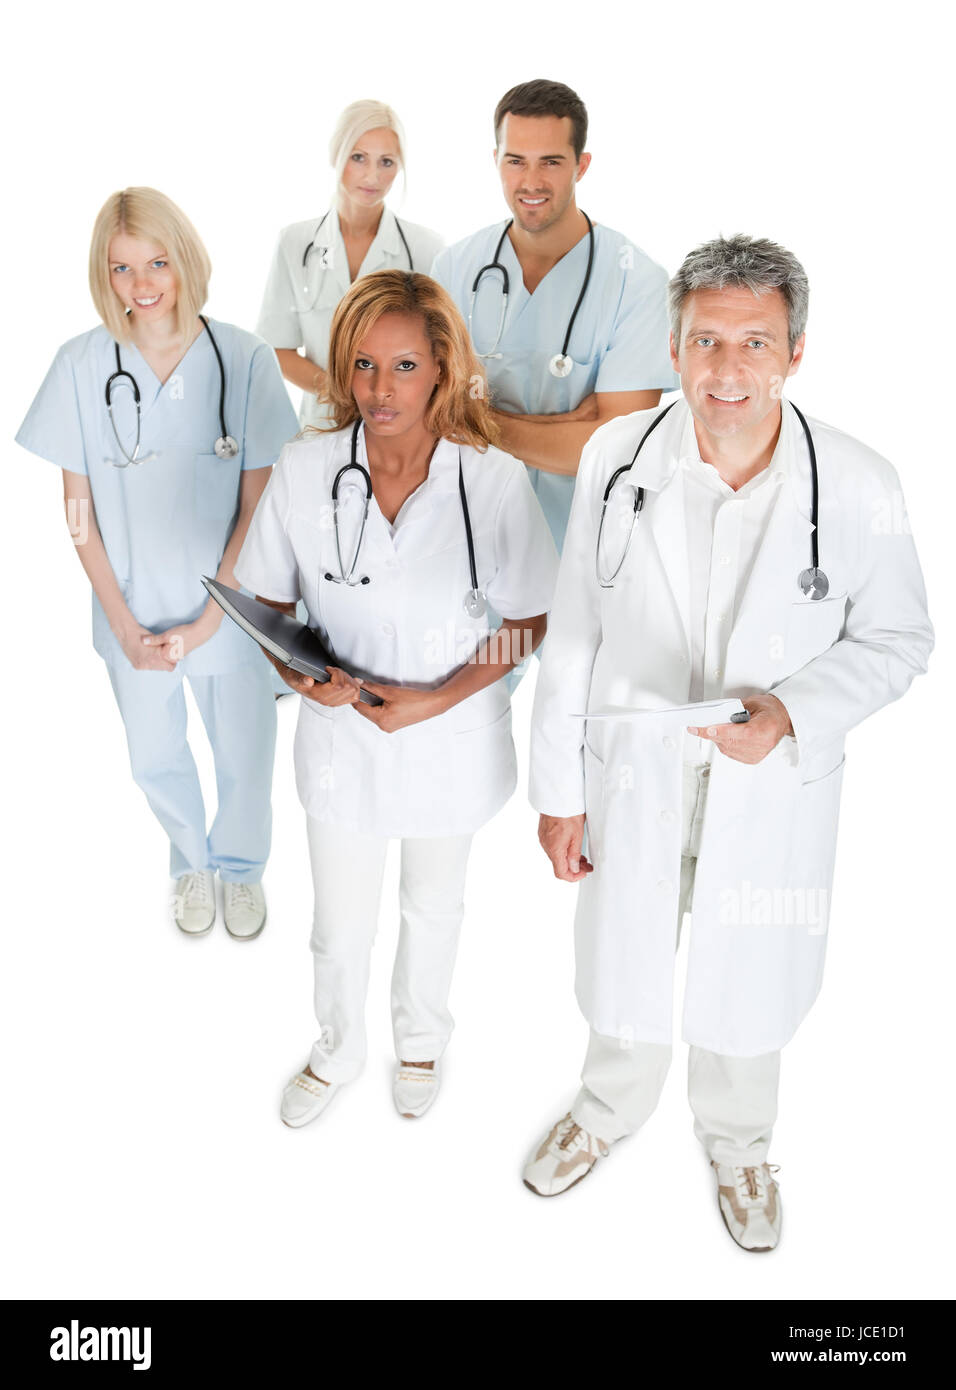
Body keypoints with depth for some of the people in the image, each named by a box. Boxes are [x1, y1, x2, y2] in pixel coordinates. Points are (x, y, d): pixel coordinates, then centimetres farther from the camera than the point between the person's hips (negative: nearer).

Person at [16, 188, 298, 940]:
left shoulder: (246, 359, -13)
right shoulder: (83, 364, -9)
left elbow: (258, 505, -10)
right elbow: (79, 509, -3)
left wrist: (205, 622, -13)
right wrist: (124, 623, -7)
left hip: (229, 609, -1)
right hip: (134, 609, 2)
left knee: (244, 754, 14)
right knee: (155, 755, 19)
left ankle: (240, 865, 46)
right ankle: (191, 859, 51)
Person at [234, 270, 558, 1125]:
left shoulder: (495, 480, -20)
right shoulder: (304, 469, -14)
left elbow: (530, 622, -10)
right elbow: (268, 603, -2)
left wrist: (438, 699, -20)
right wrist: (300, 671, -21)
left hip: (450, 741, 0)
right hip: (340, 736, 1)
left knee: (433, 905, 26)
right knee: (341, 922, 20)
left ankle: (422, 1041, 56)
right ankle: (338, 1049, 52)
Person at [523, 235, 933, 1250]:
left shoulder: (857, 486, -17)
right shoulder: (617, 457, -13)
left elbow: (897, 639, -3)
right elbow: (573, 636, -5)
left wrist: (793, 712, -21)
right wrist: (558, 789, -1)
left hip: (772, 792, 0)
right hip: (633, 776, 1)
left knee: (748, 982, 20)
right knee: (623, 959, 22)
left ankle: (736, 1144, 52)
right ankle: (611, 1106, 55)